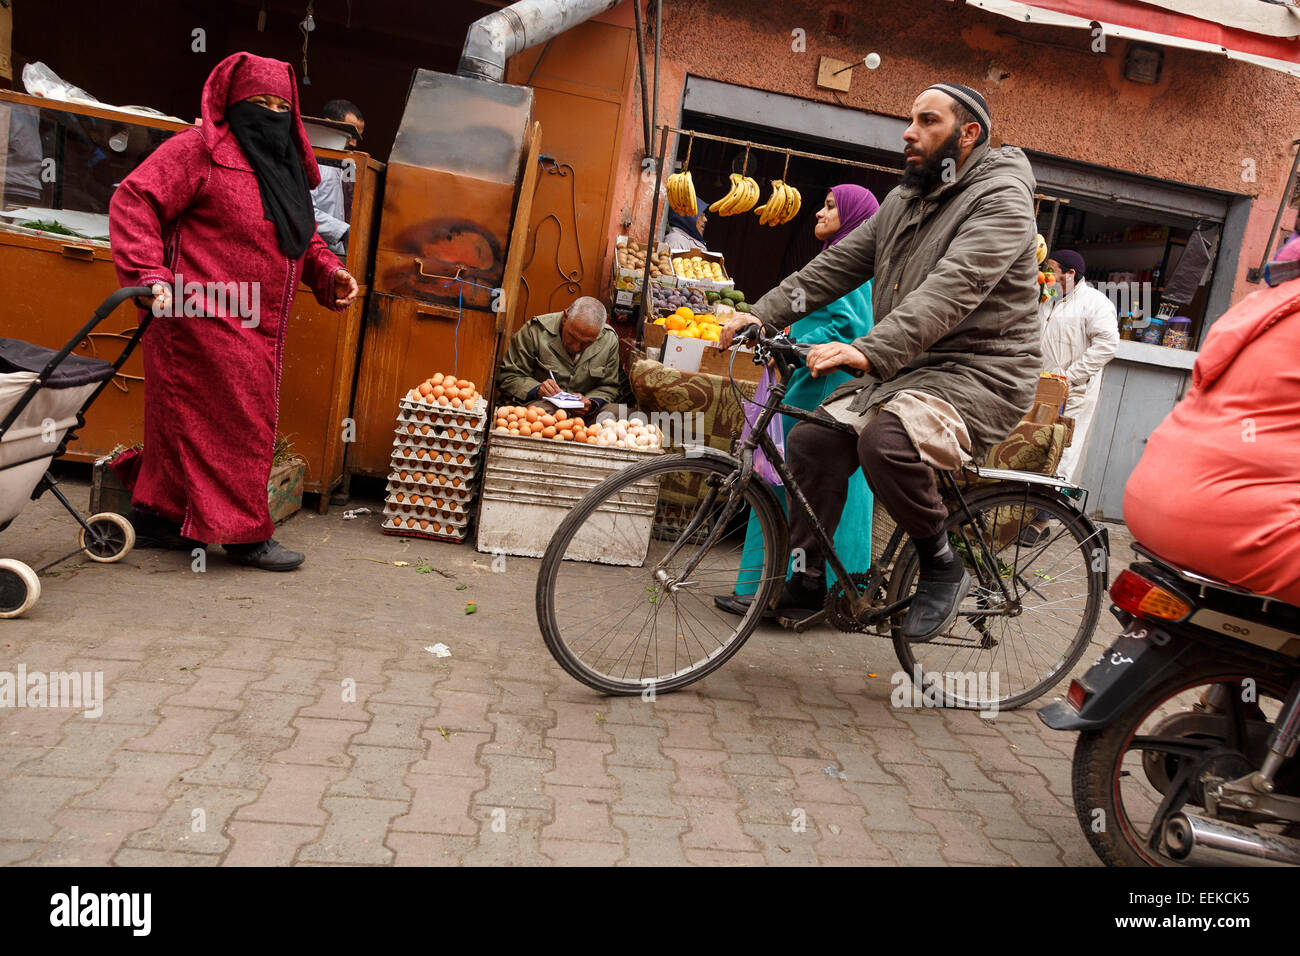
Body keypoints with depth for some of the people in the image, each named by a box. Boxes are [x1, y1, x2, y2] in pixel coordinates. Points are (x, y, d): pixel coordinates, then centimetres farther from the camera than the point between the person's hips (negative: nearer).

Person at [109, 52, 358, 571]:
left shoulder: (287, 168, 19)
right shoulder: (201, 149, -5)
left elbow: (304, 237, 28)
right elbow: (132, 201, -10)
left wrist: (329, 272, 7)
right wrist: (150, 275, -21)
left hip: (255, 328, 8)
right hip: (204, 317, -8)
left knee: (185, 420, 15)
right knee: (236, 421, -5)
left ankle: (160, 512, 27)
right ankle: (246, 533, 5)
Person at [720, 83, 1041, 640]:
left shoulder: (1000, 197, -12)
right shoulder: (904, 200, 16)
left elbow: (953, 288, -28)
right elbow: (836, 265, 12)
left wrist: (870, 352, -41)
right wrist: (762, 314, -1)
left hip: (978, 374, -8)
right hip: (905, 368, 8)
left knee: (885, 441, -35)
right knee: (811, 439, -6)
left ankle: (941, 565, -10)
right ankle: (807, 581, 8)